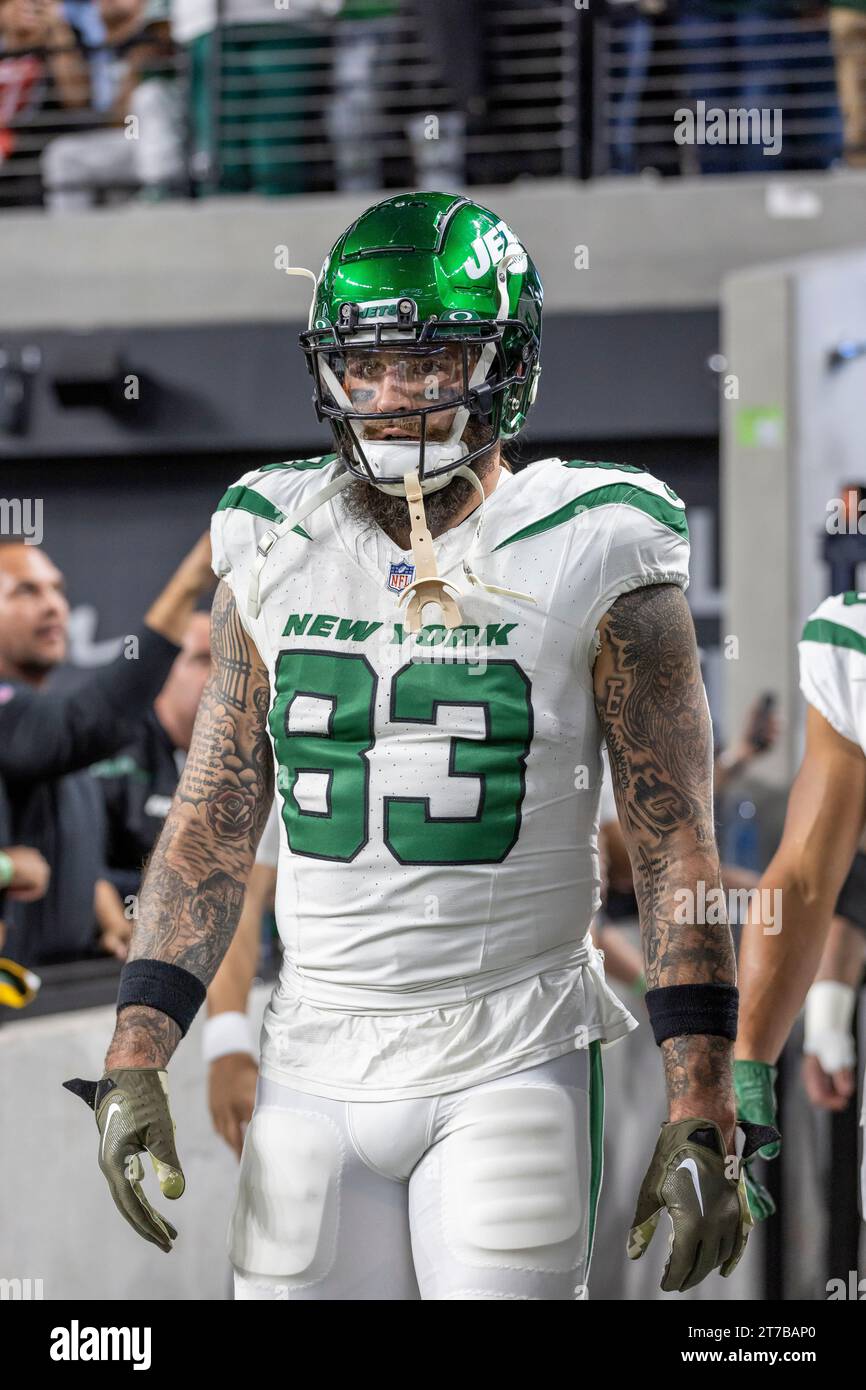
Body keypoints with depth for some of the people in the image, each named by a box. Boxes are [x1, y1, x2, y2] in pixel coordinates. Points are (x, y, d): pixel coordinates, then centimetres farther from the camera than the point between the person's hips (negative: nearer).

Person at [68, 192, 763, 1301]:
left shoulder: (590, 563, -4)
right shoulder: (274, 554, 7)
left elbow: (677, 853, -5)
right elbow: (211, 826, 10)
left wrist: (701, 1116, -11)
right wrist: (134, 1060, 2)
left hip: (511, 1060, -4)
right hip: (315, 1069, 4)